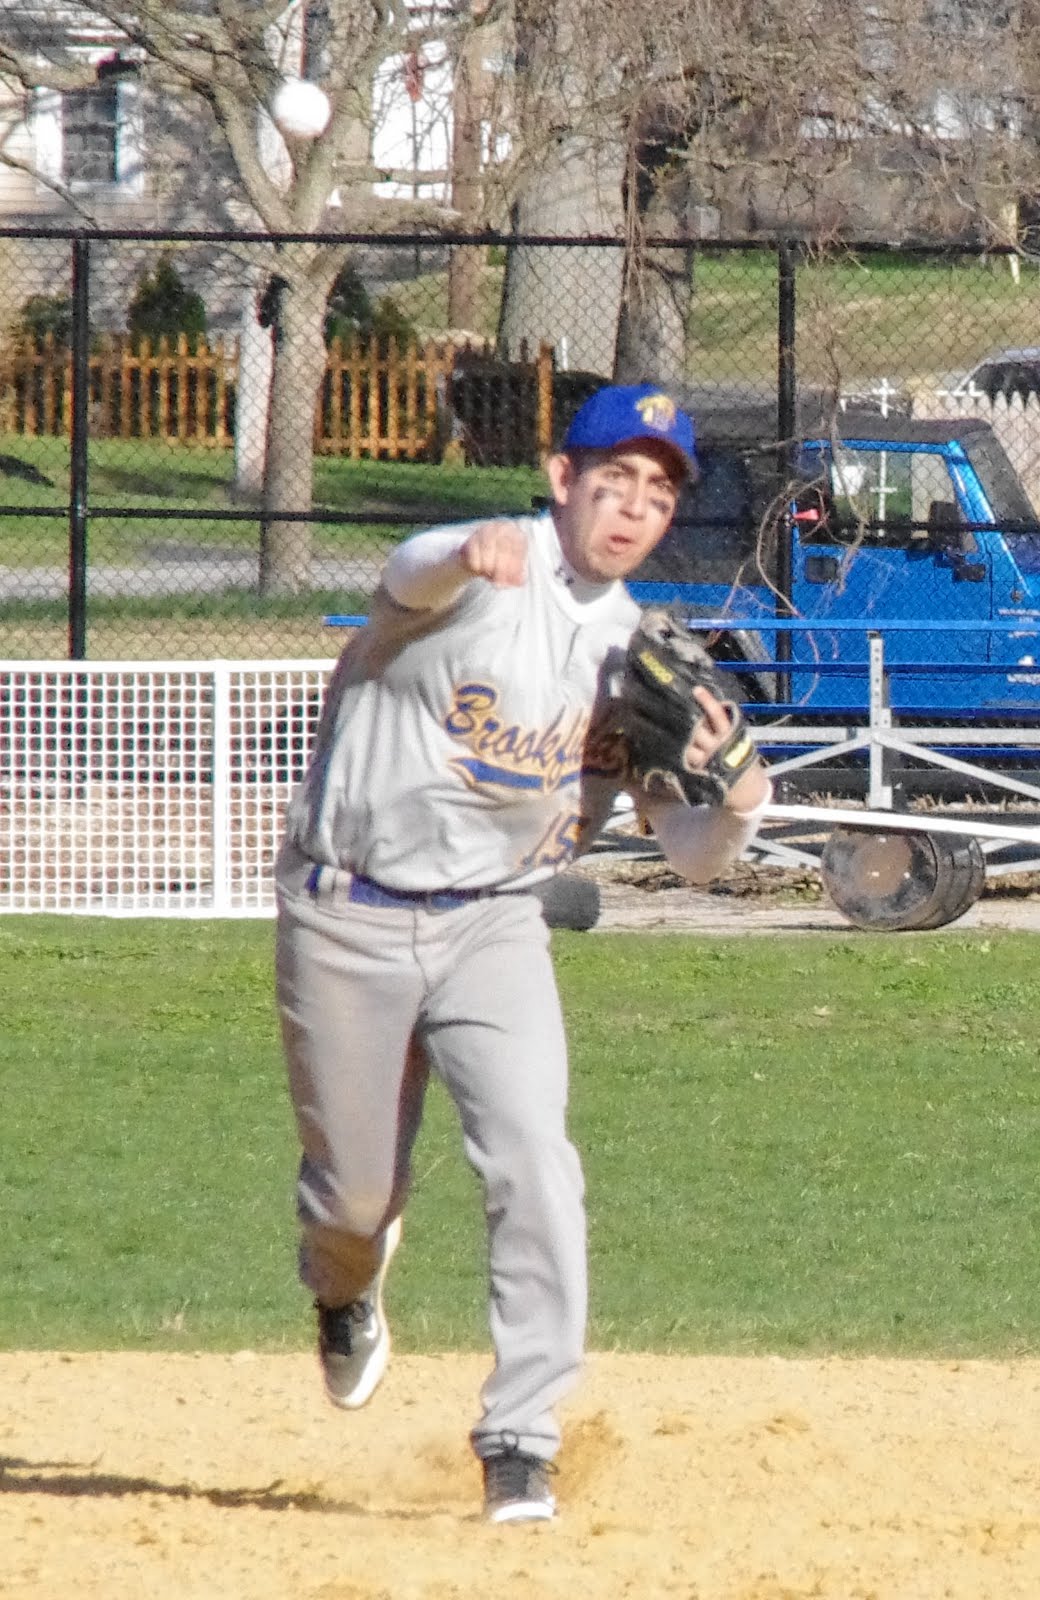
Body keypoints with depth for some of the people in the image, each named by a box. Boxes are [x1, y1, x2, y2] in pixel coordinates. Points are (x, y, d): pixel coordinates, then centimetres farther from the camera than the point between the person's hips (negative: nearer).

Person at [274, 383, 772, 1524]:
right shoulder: (474, 579, -13)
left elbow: (692, 857, 2)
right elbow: (414, 577, -39)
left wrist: (735, 799, -22)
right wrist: (471, 558, -64)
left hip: (493, 928, 3)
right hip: (347, 924, -3)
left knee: (532, 1160, -18)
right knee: (357, 1192, 8)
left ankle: (521, 1440, -13)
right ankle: (344, 1292, 46)